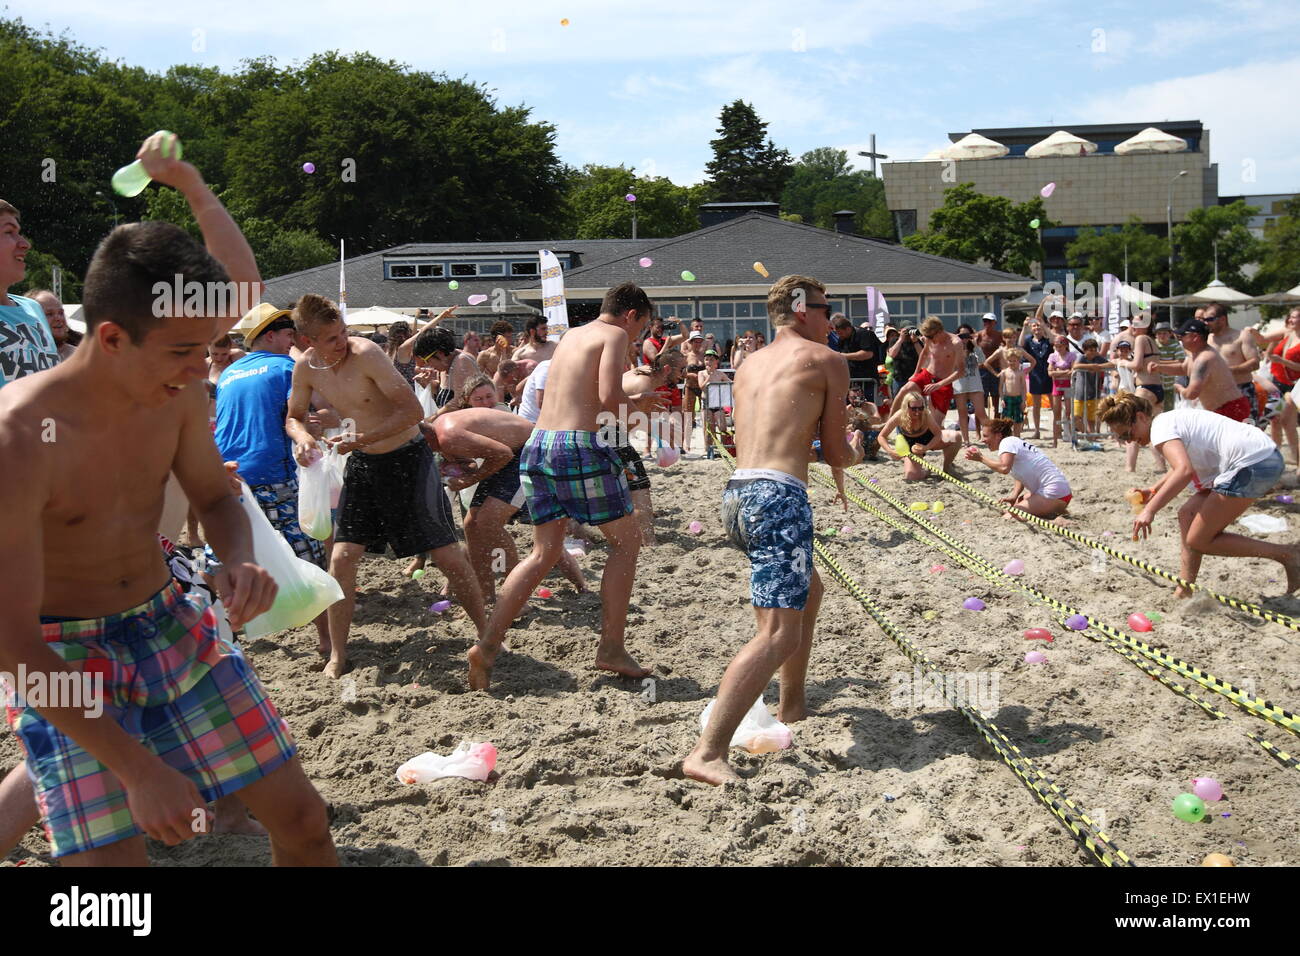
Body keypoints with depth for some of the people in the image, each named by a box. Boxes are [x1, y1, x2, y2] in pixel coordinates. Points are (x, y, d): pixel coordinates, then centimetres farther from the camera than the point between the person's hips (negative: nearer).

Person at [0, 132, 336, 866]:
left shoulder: (180, 397, -9)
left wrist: (240, 560, -14)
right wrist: (138, 769, -25)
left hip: (174, 625, 5)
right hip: (62, 661, -5)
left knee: (300, 813, 6)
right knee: (112, 856, -14)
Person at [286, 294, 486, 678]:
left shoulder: (366, 354, -23)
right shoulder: (306, 367, -5)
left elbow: (413, 410, -23)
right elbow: (294, 416, 12)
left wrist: (364, 438, -28)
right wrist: (302, 436, -11)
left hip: (407, 458, -5)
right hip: (362, 464, 5)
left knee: (448, 554, -4)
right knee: (341, 557, -3)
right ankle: (337, 657, 8)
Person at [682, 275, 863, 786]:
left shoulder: (750, 364, 22)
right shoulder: (827, 361, 3)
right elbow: (835, 455, 5)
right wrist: (855, 452, 28)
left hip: (736, 495, 8)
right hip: (778, 498, -8)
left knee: (809, 589, 30)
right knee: (779, 633, -13)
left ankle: (792, 708, 37)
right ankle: (708, 753, -25)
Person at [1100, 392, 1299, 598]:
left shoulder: (1160, 428, -11)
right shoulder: (1171, 419, 20)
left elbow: (1184, 471, -28)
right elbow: (1180, 465, 36)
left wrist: (1150, 510, -30)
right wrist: (1152, 491, 24)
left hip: (1252, 463, -11)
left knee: (1199, 542, -3)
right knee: (1188, 514, 15)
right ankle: (1185, 591, 16)